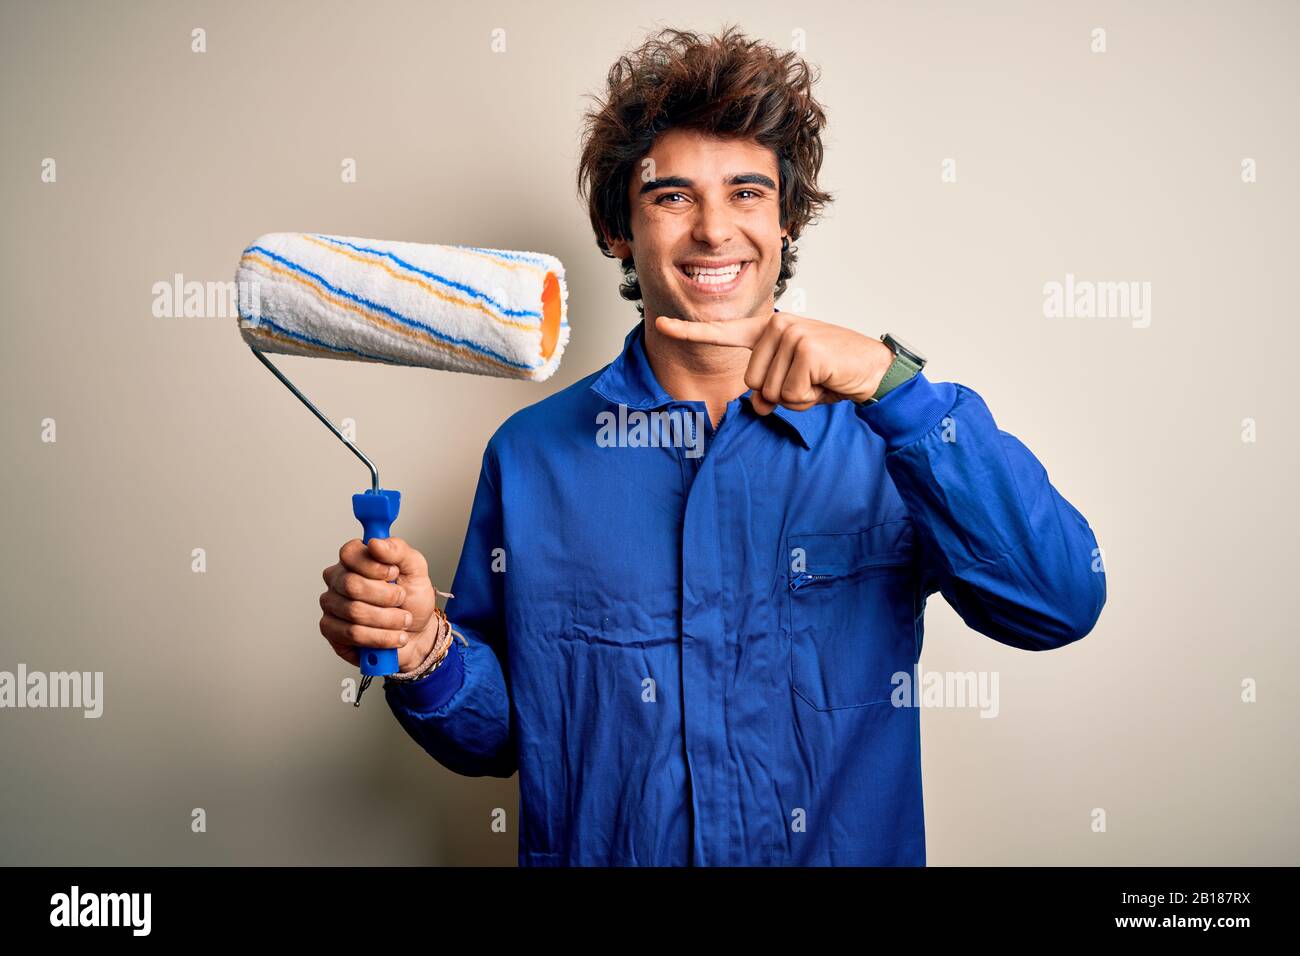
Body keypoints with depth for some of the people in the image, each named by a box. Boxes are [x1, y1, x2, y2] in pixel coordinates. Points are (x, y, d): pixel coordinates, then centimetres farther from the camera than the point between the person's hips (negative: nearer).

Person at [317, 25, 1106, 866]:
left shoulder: (888, 437, -5)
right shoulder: (530, 456, -2)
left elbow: (1062, 604, -18)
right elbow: (497, 731, 4)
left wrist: (892, 380, -25)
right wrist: (428, 654, -16)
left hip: (852, 849, 0)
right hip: (592, 850, 1)